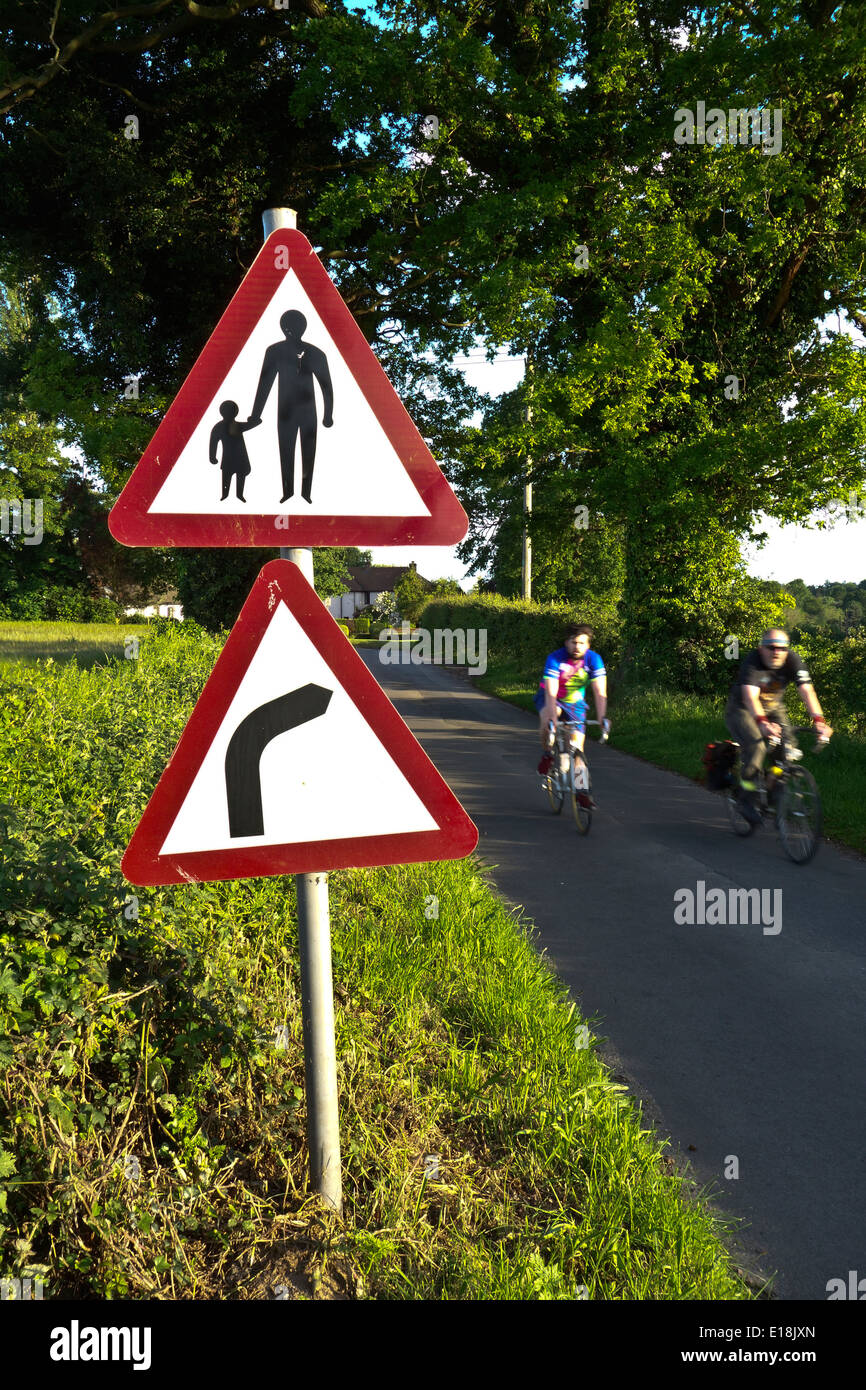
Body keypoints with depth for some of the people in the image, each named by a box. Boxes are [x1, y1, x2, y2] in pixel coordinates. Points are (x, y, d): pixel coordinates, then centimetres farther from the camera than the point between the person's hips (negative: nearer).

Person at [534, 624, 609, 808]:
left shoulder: (594, 659, -22)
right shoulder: (555, 658, -29)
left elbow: (600, 692, -27)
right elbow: (551, 693, -36)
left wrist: (602, 718, -41)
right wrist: (553, 718, -50)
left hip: (575, 701, 2)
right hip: (548, 697, -2)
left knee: (577, 745, -7)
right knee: (547, 719, -36)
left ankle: (581, 791, 3)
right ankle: (547, 754, -10)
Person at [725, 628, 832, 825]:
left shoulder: (793, 661, -18)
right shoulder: (752, 661, -29)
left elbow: (807, 691, -28)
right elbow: (750, 696, -43)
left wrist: (819, 721, -44)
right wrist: (762, 723, -61)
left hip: (773, 707, 4)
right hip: (742, 709, -4)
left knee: (788, 747, -17)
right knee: (756, 746, -28)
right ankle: (746, 797, -14)